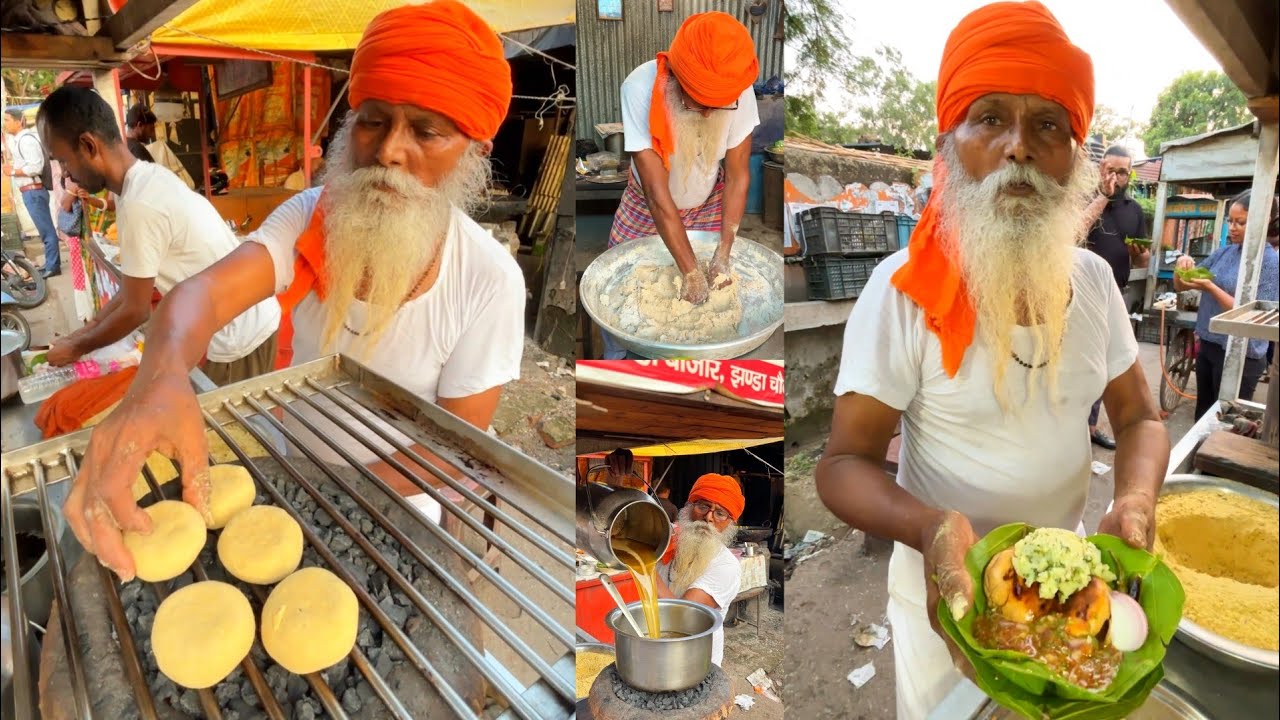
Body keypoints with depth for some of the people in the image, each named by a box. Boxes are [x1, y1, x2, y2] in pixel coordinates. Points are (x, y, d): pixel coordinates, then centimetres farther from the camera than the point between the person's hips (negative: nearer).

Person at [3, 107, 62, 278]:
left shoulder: (26, 139, -15)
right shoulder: (17, 138, 15)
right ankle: (52, 264, 18)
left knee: (46, 229, -5)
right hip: (30, 191, 10)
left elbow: (36, 167, -22)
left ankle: (52, 267, -2)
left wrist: (13, 172, -12)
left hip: (33, 191, -10)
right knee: (45, 229, 12)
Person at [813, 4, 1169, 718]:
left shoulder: (1094, 279, -7)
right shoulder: (903, 290, -23)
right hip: (949, 581, -4)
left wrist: (1137, 500, -20)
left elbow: (1140, 418, 2)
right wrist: (928, 526, -40)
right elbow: (846, 461, -21)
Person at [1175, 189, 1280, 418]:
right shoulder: (1224, 252, 4)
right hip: (1207, 346, 6)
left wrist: (1210, 288, -25)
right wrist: (1183, 266, -12)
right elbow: (1181, 287, 9)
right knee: (1202, 416, 18)